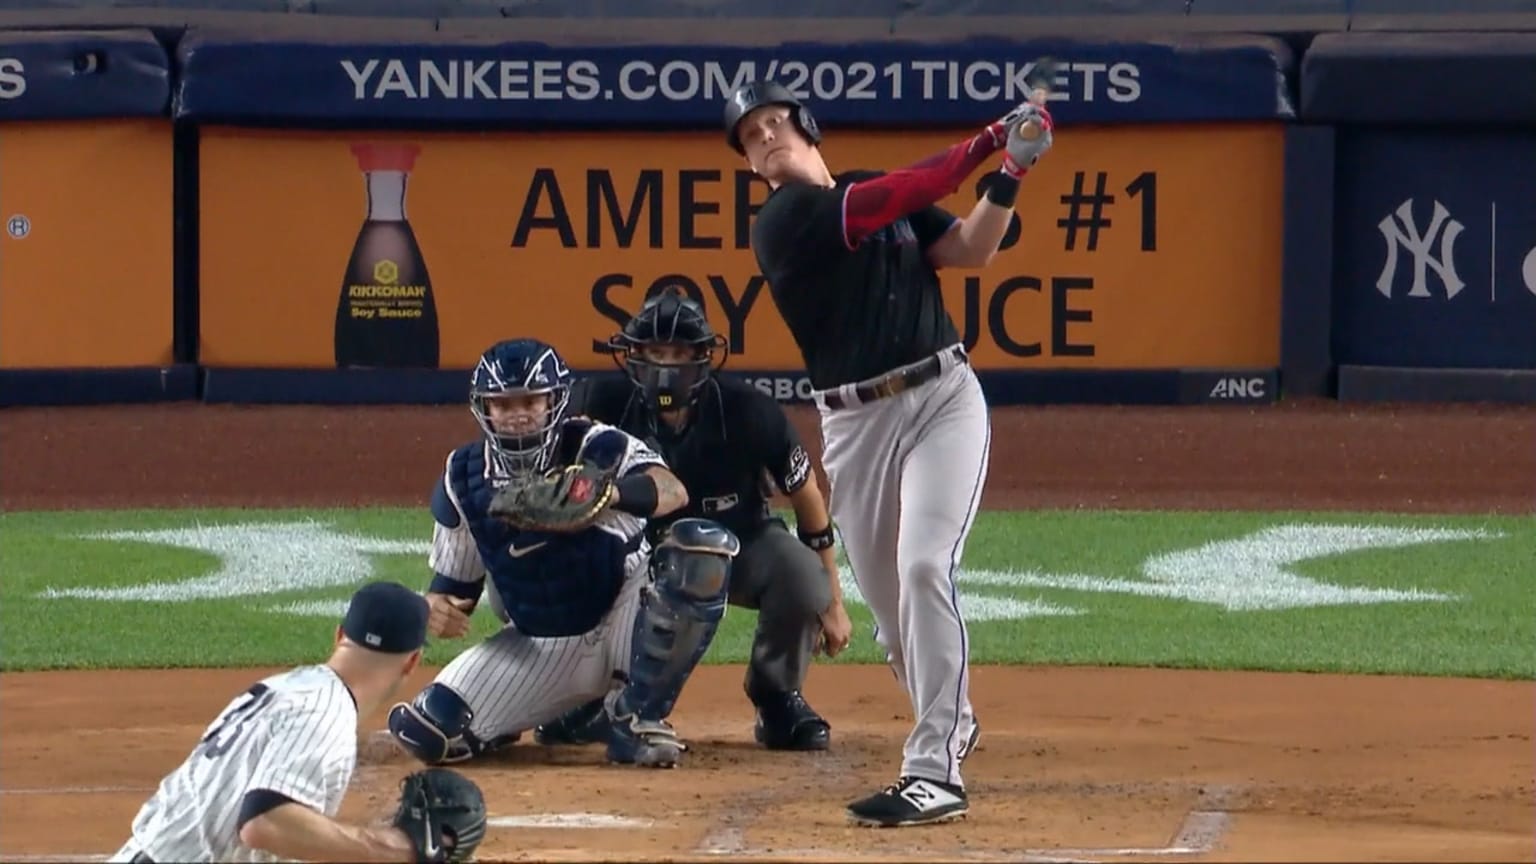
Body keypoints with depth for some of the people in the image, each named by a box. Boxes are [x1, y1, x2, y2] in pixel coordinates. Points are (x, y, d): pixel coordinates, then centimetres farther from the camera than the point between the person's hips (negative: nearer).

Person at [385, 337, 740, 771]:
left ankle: (636, 717, -14)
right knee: (427, 732, -18)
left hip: (623, 621, -2)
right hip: (537, 649, 3)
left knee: (703, 546, -32)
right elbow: (453, 583, 3)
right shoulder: (463, 481, -4)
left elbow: (673, 491, -37)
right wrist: (436, 611, -23)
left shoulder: (594, 447, -17)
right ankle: (571, 709, 14)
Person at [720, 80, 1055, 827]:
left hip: (942, 397, 0)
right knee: (886, 599, 6)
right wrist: (989, 142, -11)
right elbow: (899, 195, -14)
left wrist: (1009, 175, -10)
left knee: (923, 568, -19)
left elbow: (970, 249, 4)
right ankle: (950, 723, 37)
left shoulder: (880, 192, 11)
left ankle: (936, 773, -22)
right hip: (854, 421, 0)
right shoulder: (782, 222, -5)